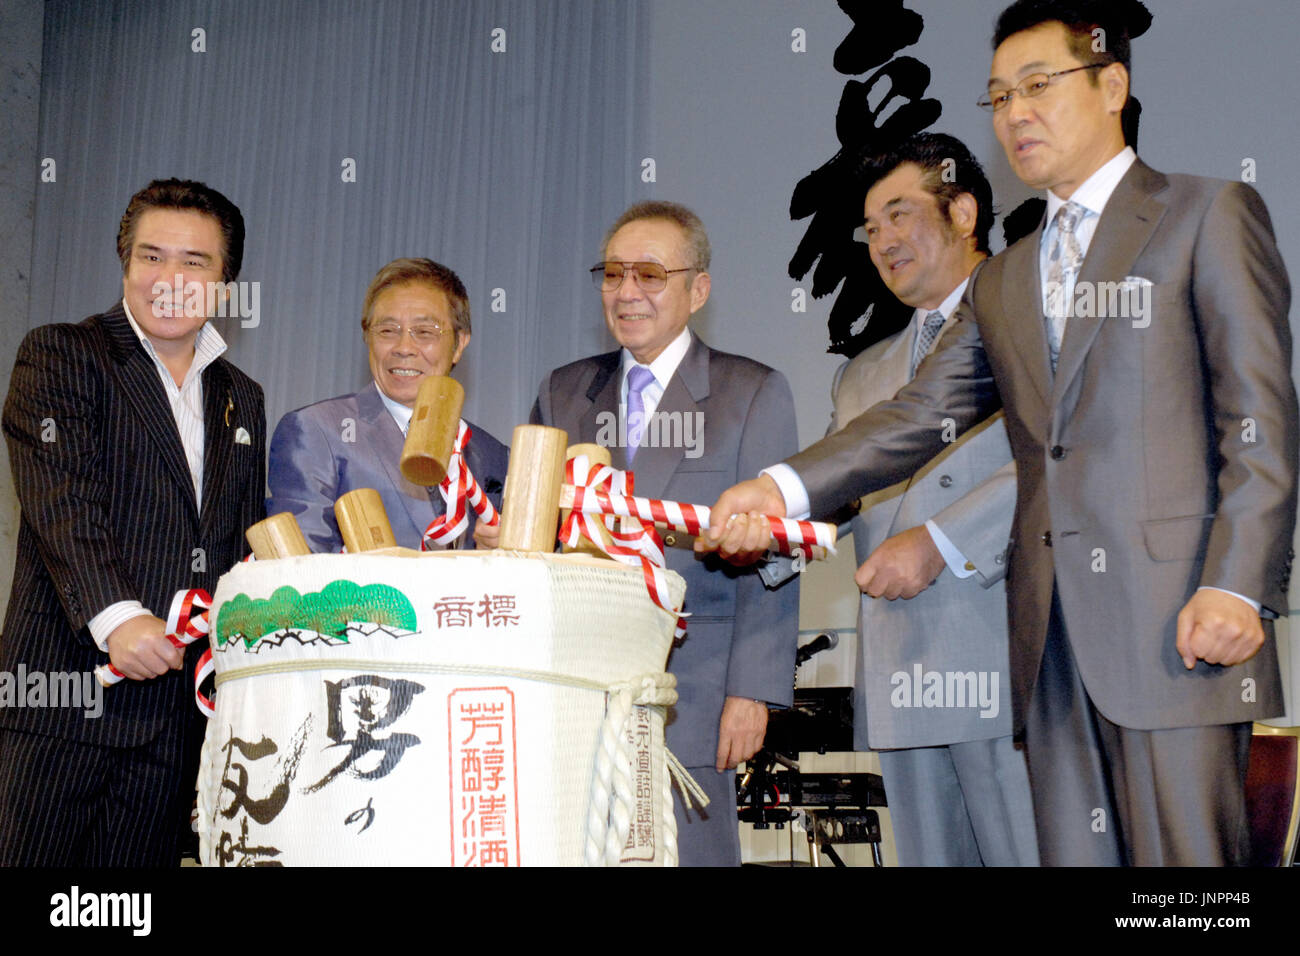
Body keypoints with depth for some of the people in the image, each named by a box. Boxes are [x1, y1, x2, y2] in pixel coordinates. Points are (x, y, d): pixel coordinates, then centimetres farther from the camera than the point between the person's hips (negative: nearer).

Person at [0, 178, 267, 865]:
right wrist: (116, 615, -28)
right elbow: (61, 501, -13)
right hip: (63, 693, -4)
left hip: (178, 712, 4)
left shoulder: (242, 401, 18)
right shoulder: (60, 357, 2)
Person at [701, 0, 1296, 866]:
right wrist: (784, 488, -4)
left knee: (1184, 855, -4)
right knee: (1074, 851, 8)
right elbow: (919, 418, 12)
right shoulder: (1003, 282, 22)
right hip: (1052, 631, 6)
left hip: (1173, 613, -5)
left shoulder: (1210, 216, 4)